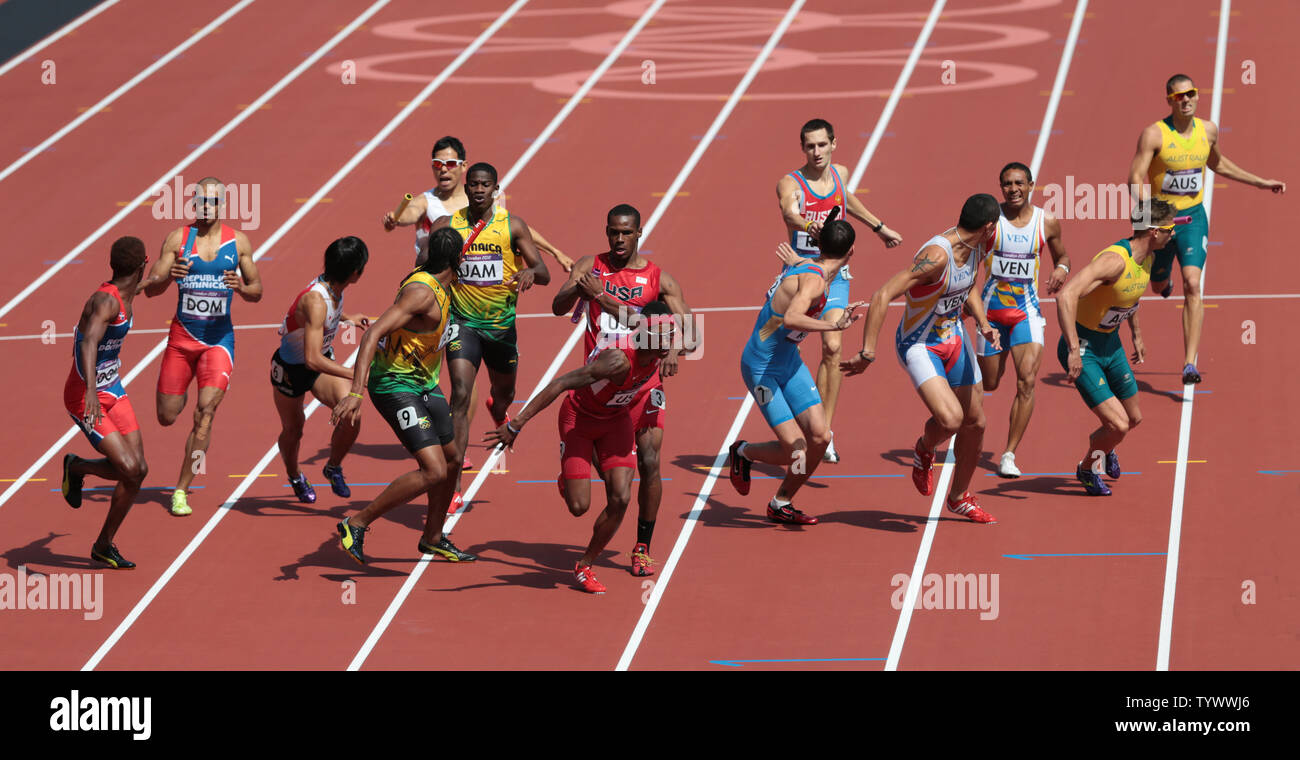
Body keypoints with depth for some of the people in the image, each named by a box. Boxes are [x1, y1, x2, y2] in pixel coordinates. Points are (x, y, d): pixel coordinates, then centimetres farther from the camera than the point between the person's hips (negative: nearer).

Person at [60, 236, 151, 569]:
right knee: (128, 468, -17)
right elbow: (89, 342, -42)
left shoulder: (126, 297, 4)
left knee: (139, 470, 1)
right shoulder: (106, 301, -25)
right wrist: (91, 391, -57)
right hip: (87, 399, -9)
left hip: (113, 391, 9)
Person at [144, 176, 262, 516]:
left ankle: (181, 491, -8)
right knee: (167, 417, 5)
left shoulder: (238, 242, 1)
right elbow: (150, 290, -6)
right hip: (182, 335, 1)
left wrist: (241, 287, -17)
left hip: (218, 338, -1)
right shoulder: (177, 239, -2)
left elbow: (257, 291, 7)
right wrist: (167, 276, -28)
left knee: (205, 414, -14)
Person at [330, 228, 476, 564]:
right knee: (433, 471, -18)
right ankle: (356, 524, -7)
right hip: (396, 385, -10)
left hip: (423, 383, 10)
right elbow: (374, 333, -34)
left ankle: (433, 538, 37)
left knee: (452, 459, 19)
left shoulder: (435, 283, 4)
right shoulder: (422, 291, -26)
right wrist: (356, 393, -42)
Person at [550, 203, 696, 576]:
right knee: (600, 460, -1)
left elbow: (688, 328, -5)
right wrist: (579, 289, -32)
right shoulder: (590, 266, 3)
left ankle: (643, 548, 2)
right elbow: (558, 307, -10)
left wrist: (675, 349, -27)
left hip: (642, 380, -1)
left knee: (649, 462, -9)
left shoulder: (658, 277, 0)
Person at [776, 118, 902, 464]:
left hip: (834, 271, 2)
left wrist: (879, 227, 42)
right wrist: (811, 226, -55)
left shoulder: (839, 173, 6)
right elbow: (790, 213, -33)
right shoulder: (790, 183, -10)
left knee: (832, 347, -13)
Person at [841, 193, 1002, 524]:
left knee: (975, 422, 14)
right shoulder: (937, 255, -32)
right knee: (950, 419, -26)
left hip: (954, 339, 8)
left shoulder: (976, 247, -5)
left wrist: (984, 325, -1)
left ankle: (959, 497, 36)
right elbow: (882, 296, -34)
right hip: (919, 345, -8)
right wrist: (867, 353, -34)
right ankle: (924, 450, 11)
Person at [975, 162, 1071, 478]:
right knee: (988, 383, 10)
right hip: (992, 306, 0)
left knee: (1027, 379, -17)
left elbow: (1061, 255, 16)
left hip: (1026, 308, 0)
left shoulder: (1047, 222, -2)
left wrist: (1061, 269, -7)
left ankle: (1009, 455, -10)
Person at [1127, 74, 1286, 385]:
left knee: (1192, 284, -16)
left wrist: (1261, 183, 25)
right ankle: (1165, 277, 62)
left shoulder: (1208, 130, 0)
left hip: (1193, 216, 1)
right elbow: (1135, 179, -20)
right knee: (1158, 285, 18)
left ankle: (1190, 363, -18)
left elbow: (1216, 163, 22)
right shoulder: (1154, 134, -15)